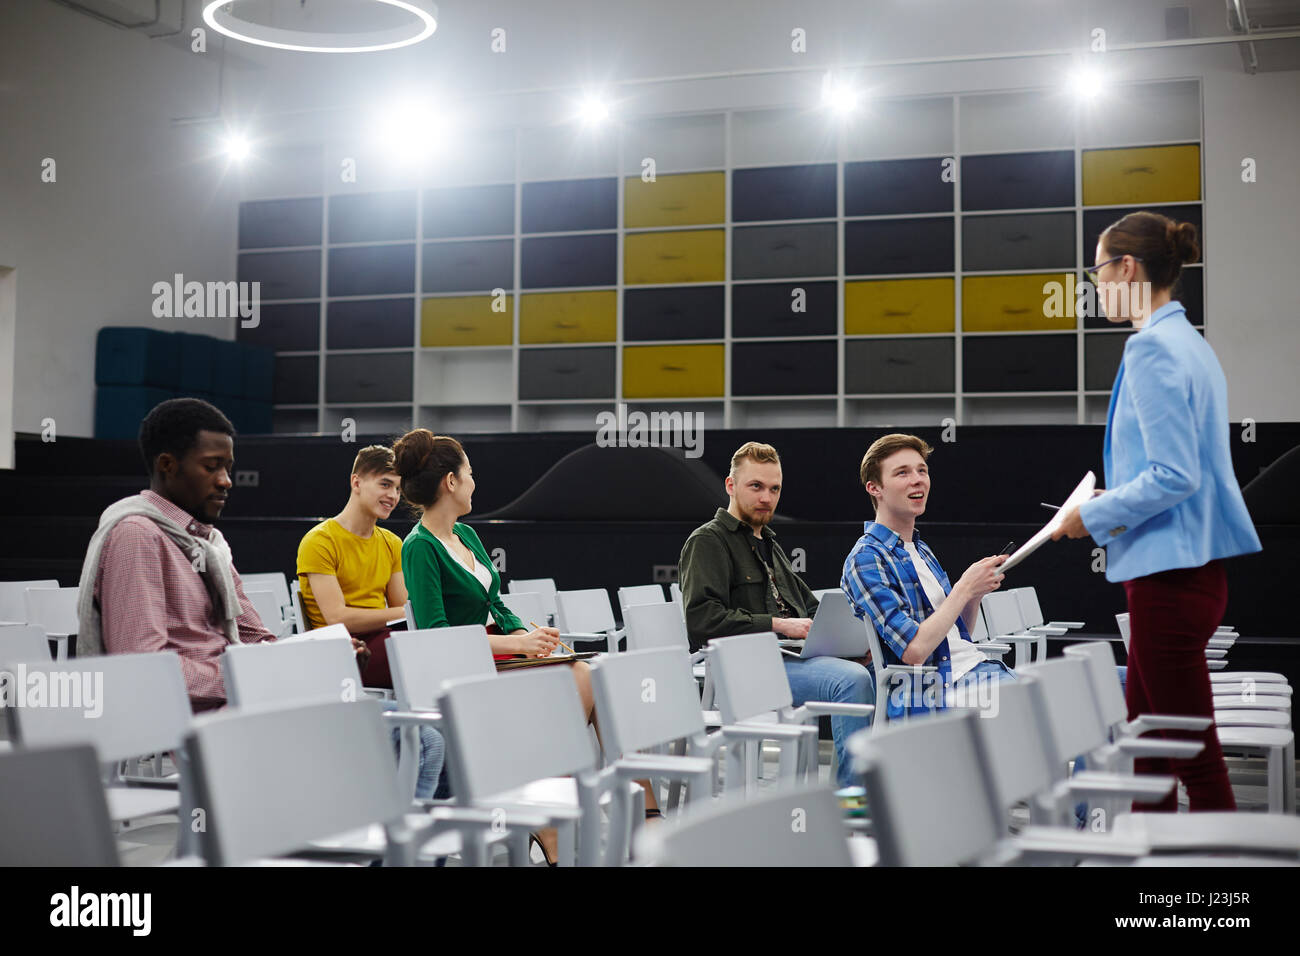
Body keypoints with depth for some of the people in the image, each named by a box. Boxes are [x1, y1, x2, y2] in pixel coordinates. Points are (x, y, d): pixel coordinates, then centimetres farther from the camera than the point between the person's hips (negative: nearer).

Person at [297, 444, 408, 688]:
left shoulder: (392, 544, 20)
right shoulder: (319, 542, -4)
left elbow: (402, 608, 15)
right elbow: (337, 618, -12)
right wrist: (405, 614, -15)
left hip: (381, 638, 7)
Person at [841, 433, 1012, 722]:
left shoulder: (921, 550, 19)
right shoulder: (864, 560, -9)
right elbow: (915, 651, -18)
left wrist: (976, 592, 4)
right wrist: (964, 588, -12)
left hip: (976, 666, 9)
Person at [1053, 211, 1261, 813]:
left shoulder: (1153, 348, -15)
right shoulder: (1190, 343, 16)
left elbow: (1175, 475, -21)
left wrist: (1095, 518, -10)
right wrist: (1111, 503, 17)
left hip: (1170, 576, -11)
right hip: (1192, 566, 11)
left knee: (1196, 761, -3)